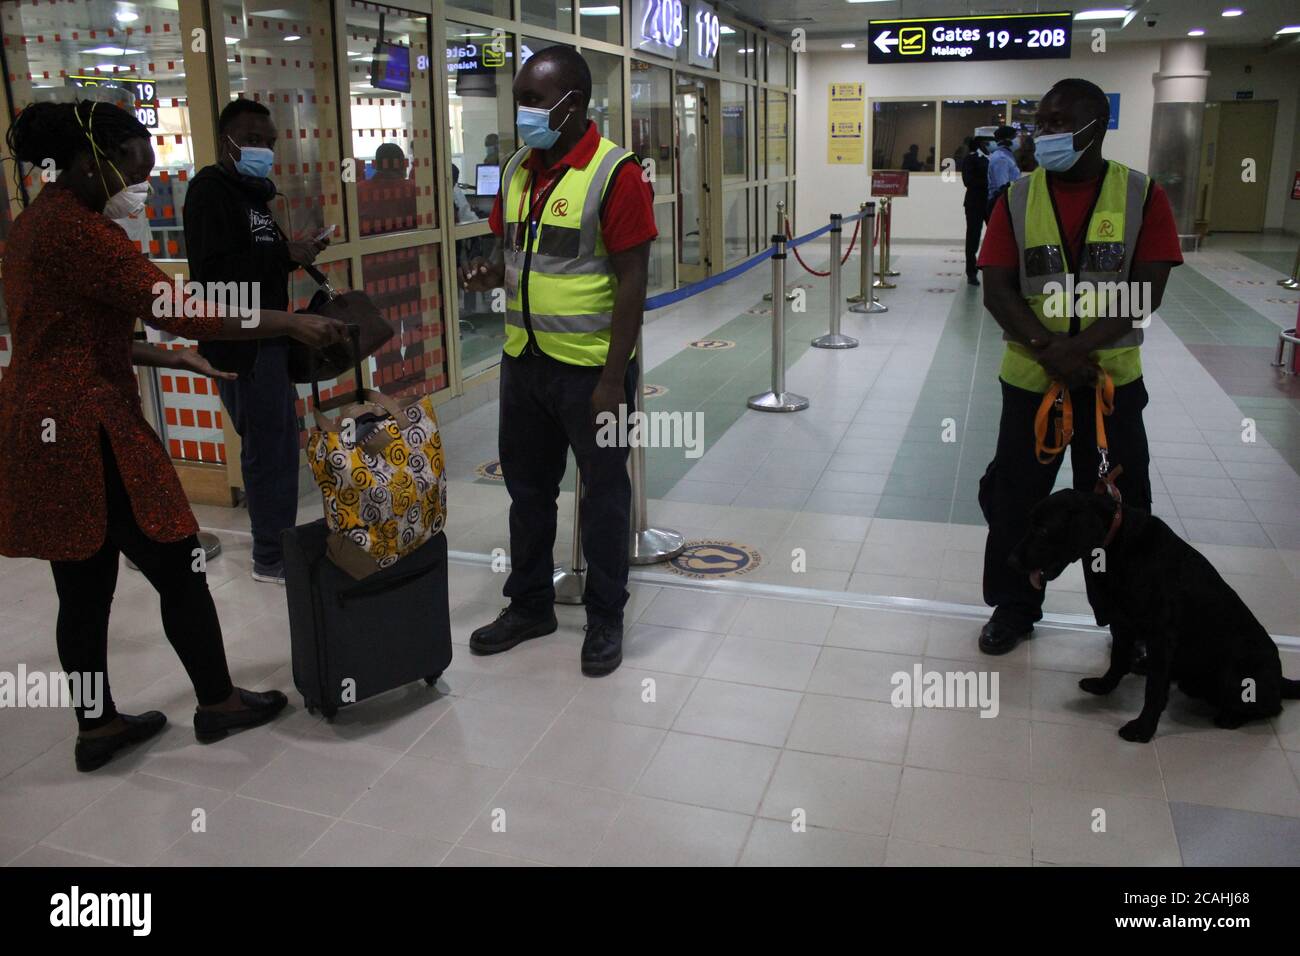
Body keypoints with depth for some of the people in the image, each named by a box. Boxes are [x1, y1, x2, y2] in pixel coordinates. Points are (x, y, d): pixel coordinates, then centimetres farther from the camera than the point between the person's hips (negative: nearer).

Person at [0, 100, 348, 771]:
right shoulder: (78, 231, -17)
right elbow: (176, 310, -21)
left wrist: (172, 359, 14)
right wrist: (290, 323, -16)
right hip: (83, 431, -10)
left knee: (85, 586, 15)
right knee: (178, 568, 3)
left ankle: (97, 724, 26)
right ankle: (217, 702, 18)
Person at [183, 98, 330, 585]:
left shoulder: (252, 189, 18)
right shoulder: (210, 189, -10)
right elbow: (212, 271, -22)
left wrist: (296, 253, 2)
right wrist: (285, 255, -20)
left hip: (266, 335, 10)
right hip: (242, 343, -10)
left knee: (279, 439, 15)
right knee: (269, 446, -6)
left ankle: (278, 540, 28)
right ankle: (272, 557, 4)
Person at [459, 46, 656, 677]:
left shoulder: (614, 174, -14)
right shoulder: (517, 170, 7)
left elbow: (632, 281, -15)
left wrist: (613, 380, -18)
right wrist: (491, 272, -6)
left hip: (590, 367, -7)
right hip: (524, 360, 7)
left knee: (603, 496, 8)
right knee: (527, 489, 17)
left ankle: (605, 619, 25)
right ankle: (529, 605, 34)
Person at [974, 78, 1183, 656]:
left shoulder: (1142, 196, -4)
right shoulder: (1017, 199, -1)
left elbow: (1146, 290, -10)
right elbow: (997, 291, -7)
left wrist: (1079, 346, -22)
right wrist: (1047, 348, -21)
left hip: (1114, 377, -1)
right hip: (1029, 379, 1)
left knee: (1118, 502, 11)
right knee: (1015, 496, 10)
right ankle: (1014, 607, 30)